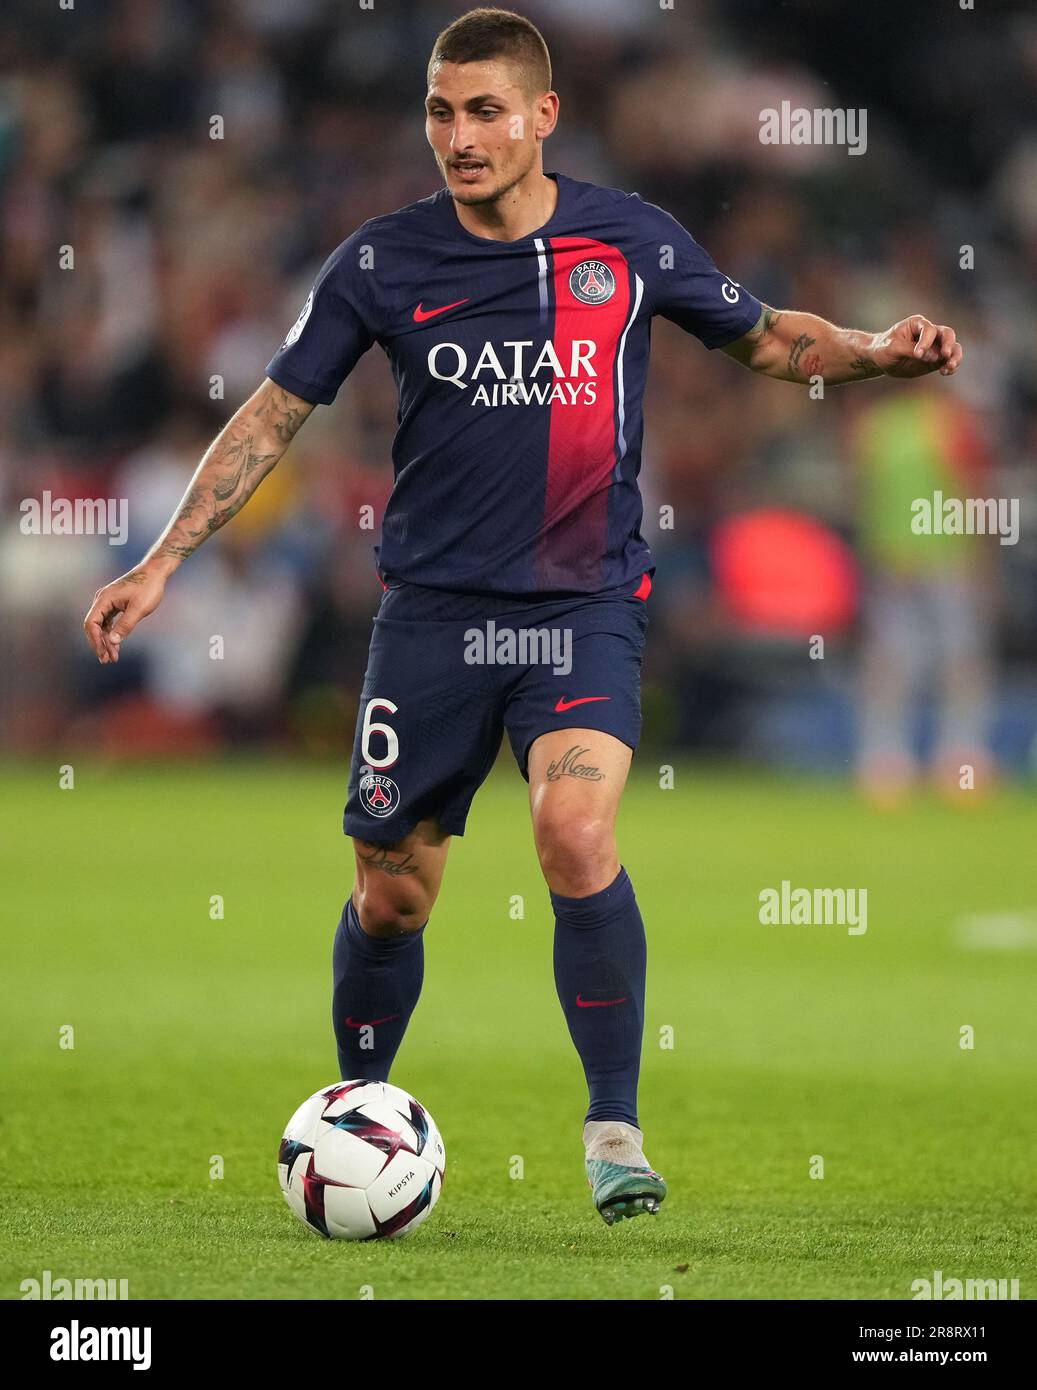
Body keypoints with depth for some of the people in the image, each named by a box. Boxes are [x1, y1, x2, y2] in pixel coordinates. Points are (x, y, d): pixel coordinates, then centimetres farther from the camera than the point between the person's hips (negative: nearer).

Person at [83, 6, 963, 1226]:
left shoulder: (631, 242, -2)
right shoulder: (384, 262, -3)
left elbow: (761, 340, 14)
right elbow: (275, 411, 5)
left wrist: (876, 351, -5)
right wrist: (162, 562, 0)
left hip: (585, 605, -1)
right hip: (434, 609, 1)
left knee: (576, 830, -24)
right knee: (391, 894, 5)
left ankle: (614, 1128, -13)